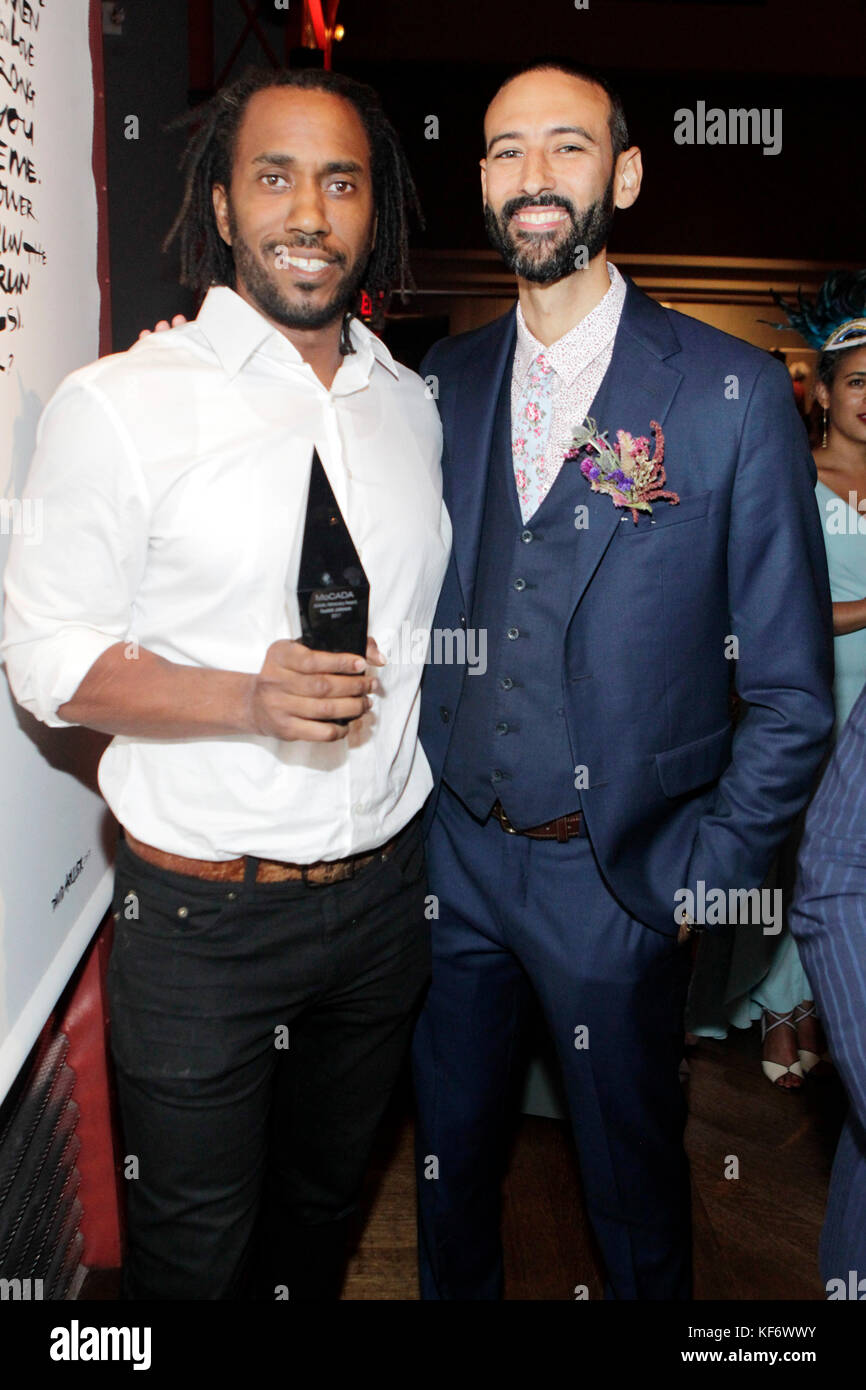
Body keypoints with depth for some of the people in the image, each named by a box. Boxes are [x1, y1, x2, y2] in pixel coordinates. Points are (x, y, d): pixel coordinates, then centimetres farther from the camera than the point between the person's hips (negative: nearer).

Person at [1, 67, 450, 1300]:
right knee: (195, 1244, 15)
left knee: (325, 1199, 25)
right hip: (205, 911, -4)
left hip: (386, 891, 5)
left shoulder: (413, 406, 6)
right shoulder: (118, 404, -11)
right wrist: (248, 699, -26)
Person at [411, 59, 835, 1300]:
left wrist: (705, 883, -8)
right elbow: (418, 604, 9)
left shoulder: (735, 393, -9)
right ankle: (456, 1294, 49)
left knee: (633, 1181, 18)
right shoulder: (445, 381, 3)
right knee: (449, 1154, 22)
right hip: (452, 854, 4)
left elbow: (791, 691, -7)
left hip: (618, 876, -3)